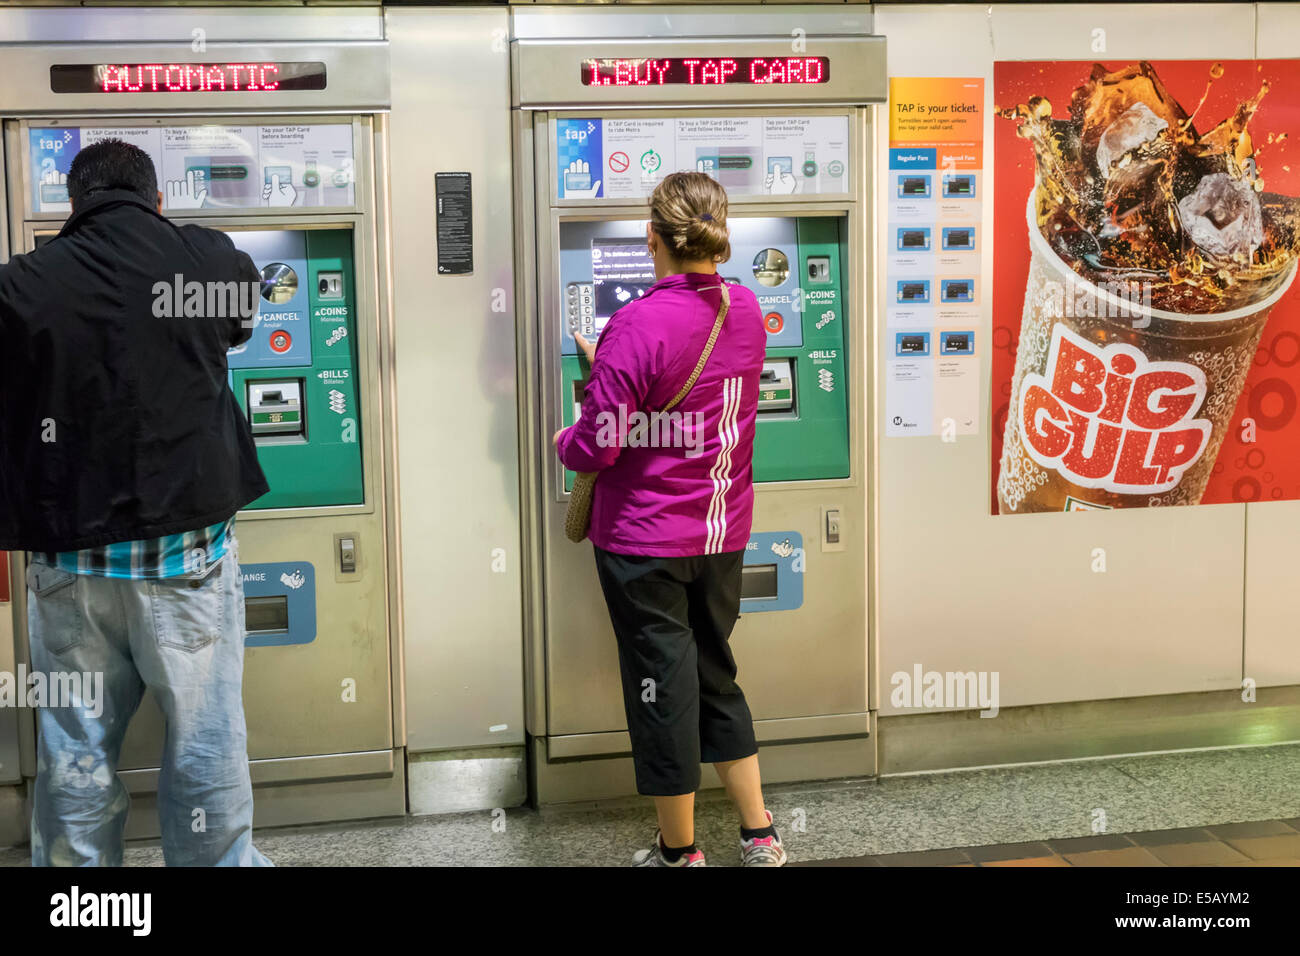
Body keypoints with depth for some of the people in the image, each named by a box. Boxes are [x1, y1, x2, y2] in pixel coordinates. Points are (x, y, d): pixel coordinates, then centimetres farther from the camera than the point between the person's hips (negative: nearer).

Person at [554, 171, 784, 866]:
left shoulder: (638, 325, -21)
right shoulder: (745, 310, 0)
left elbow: (597, 448, -20)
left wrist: (562, 442, 2)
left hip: (644, 539, -6)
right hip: (724, 533, 6)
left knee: (662, 685, 7)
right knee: (715, 675, 20)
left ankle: (678, 851, 21)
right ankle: (760, 836, 27)